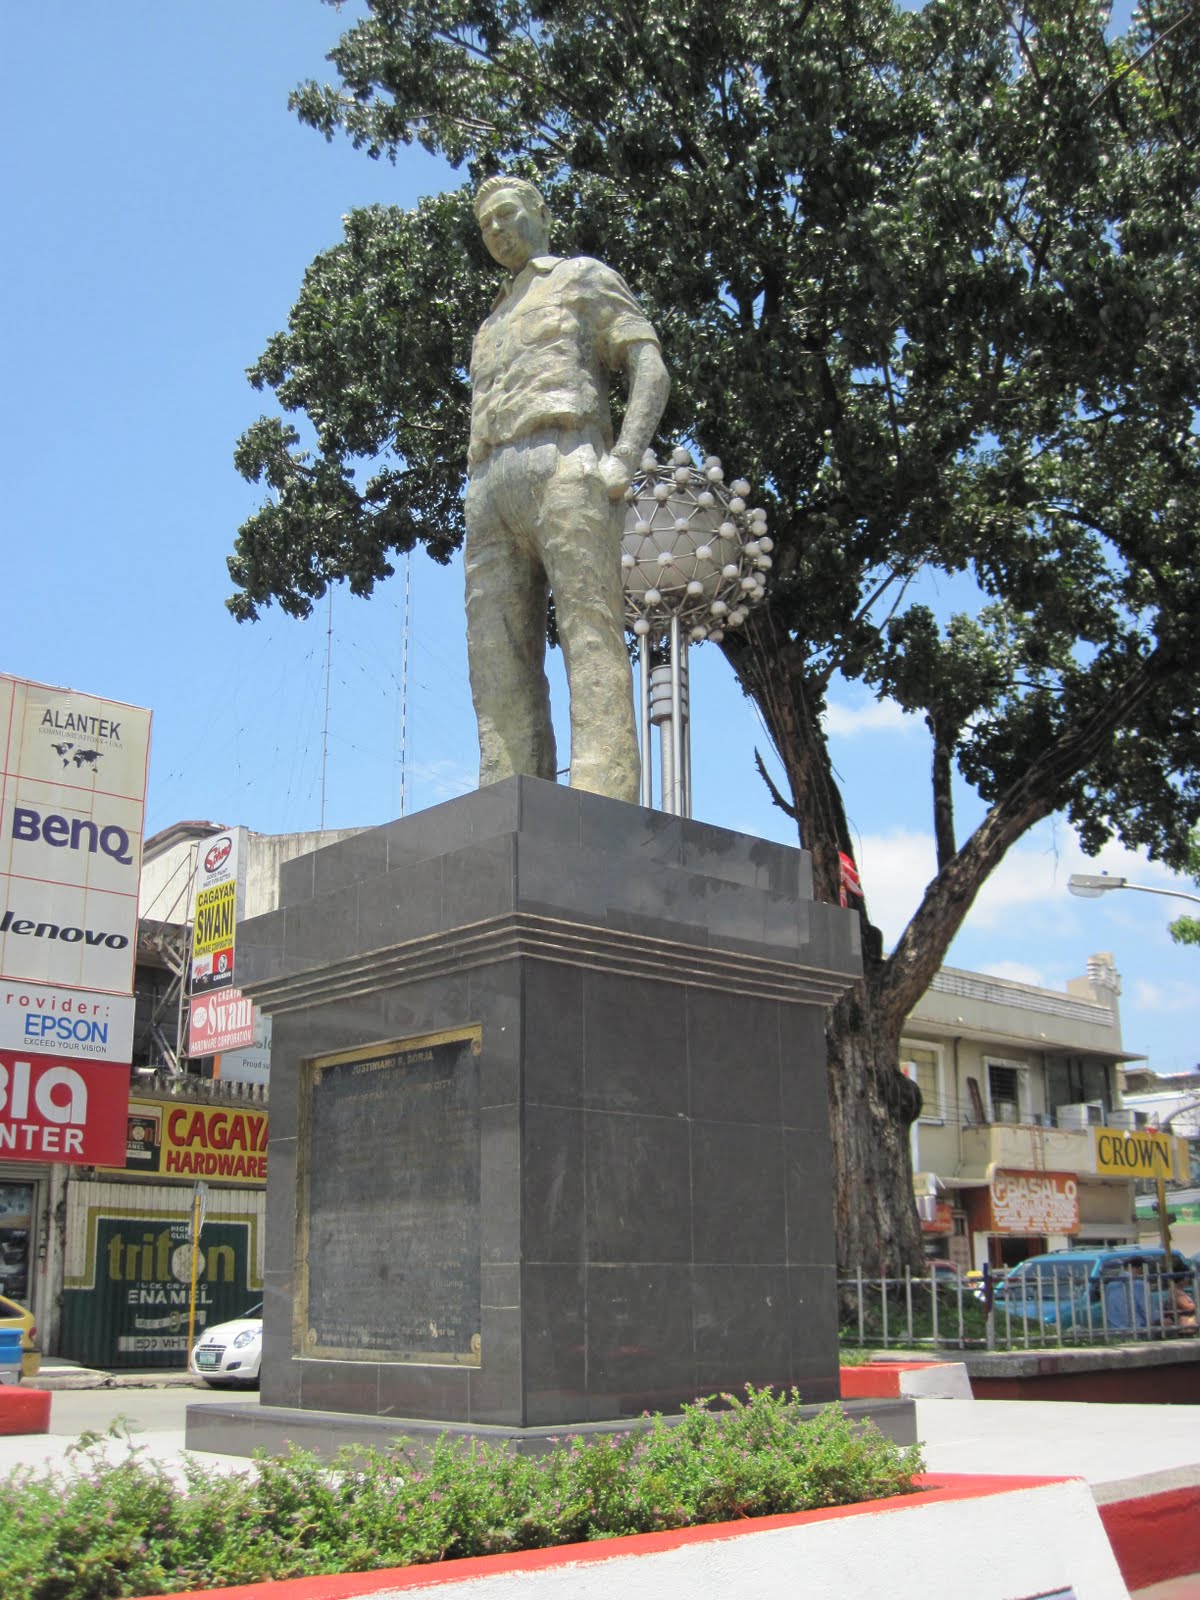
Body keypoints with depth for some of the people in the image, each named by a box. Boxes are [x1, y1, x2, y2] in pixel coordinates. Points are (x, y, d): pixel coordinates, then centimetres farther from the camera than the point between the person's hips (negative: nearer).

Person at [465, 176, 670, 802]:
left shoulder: (585, 277, 18)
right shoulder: (492, 326, 37)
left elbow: (651, 370, 3)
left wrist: (623, 458, -14)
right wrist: (479, 505, 13)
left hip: (564, 461, -6)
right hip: (490, 483, 6)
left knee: (591, 633, -18)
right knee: (498, 657, -8)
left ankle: (603, 813, -29)